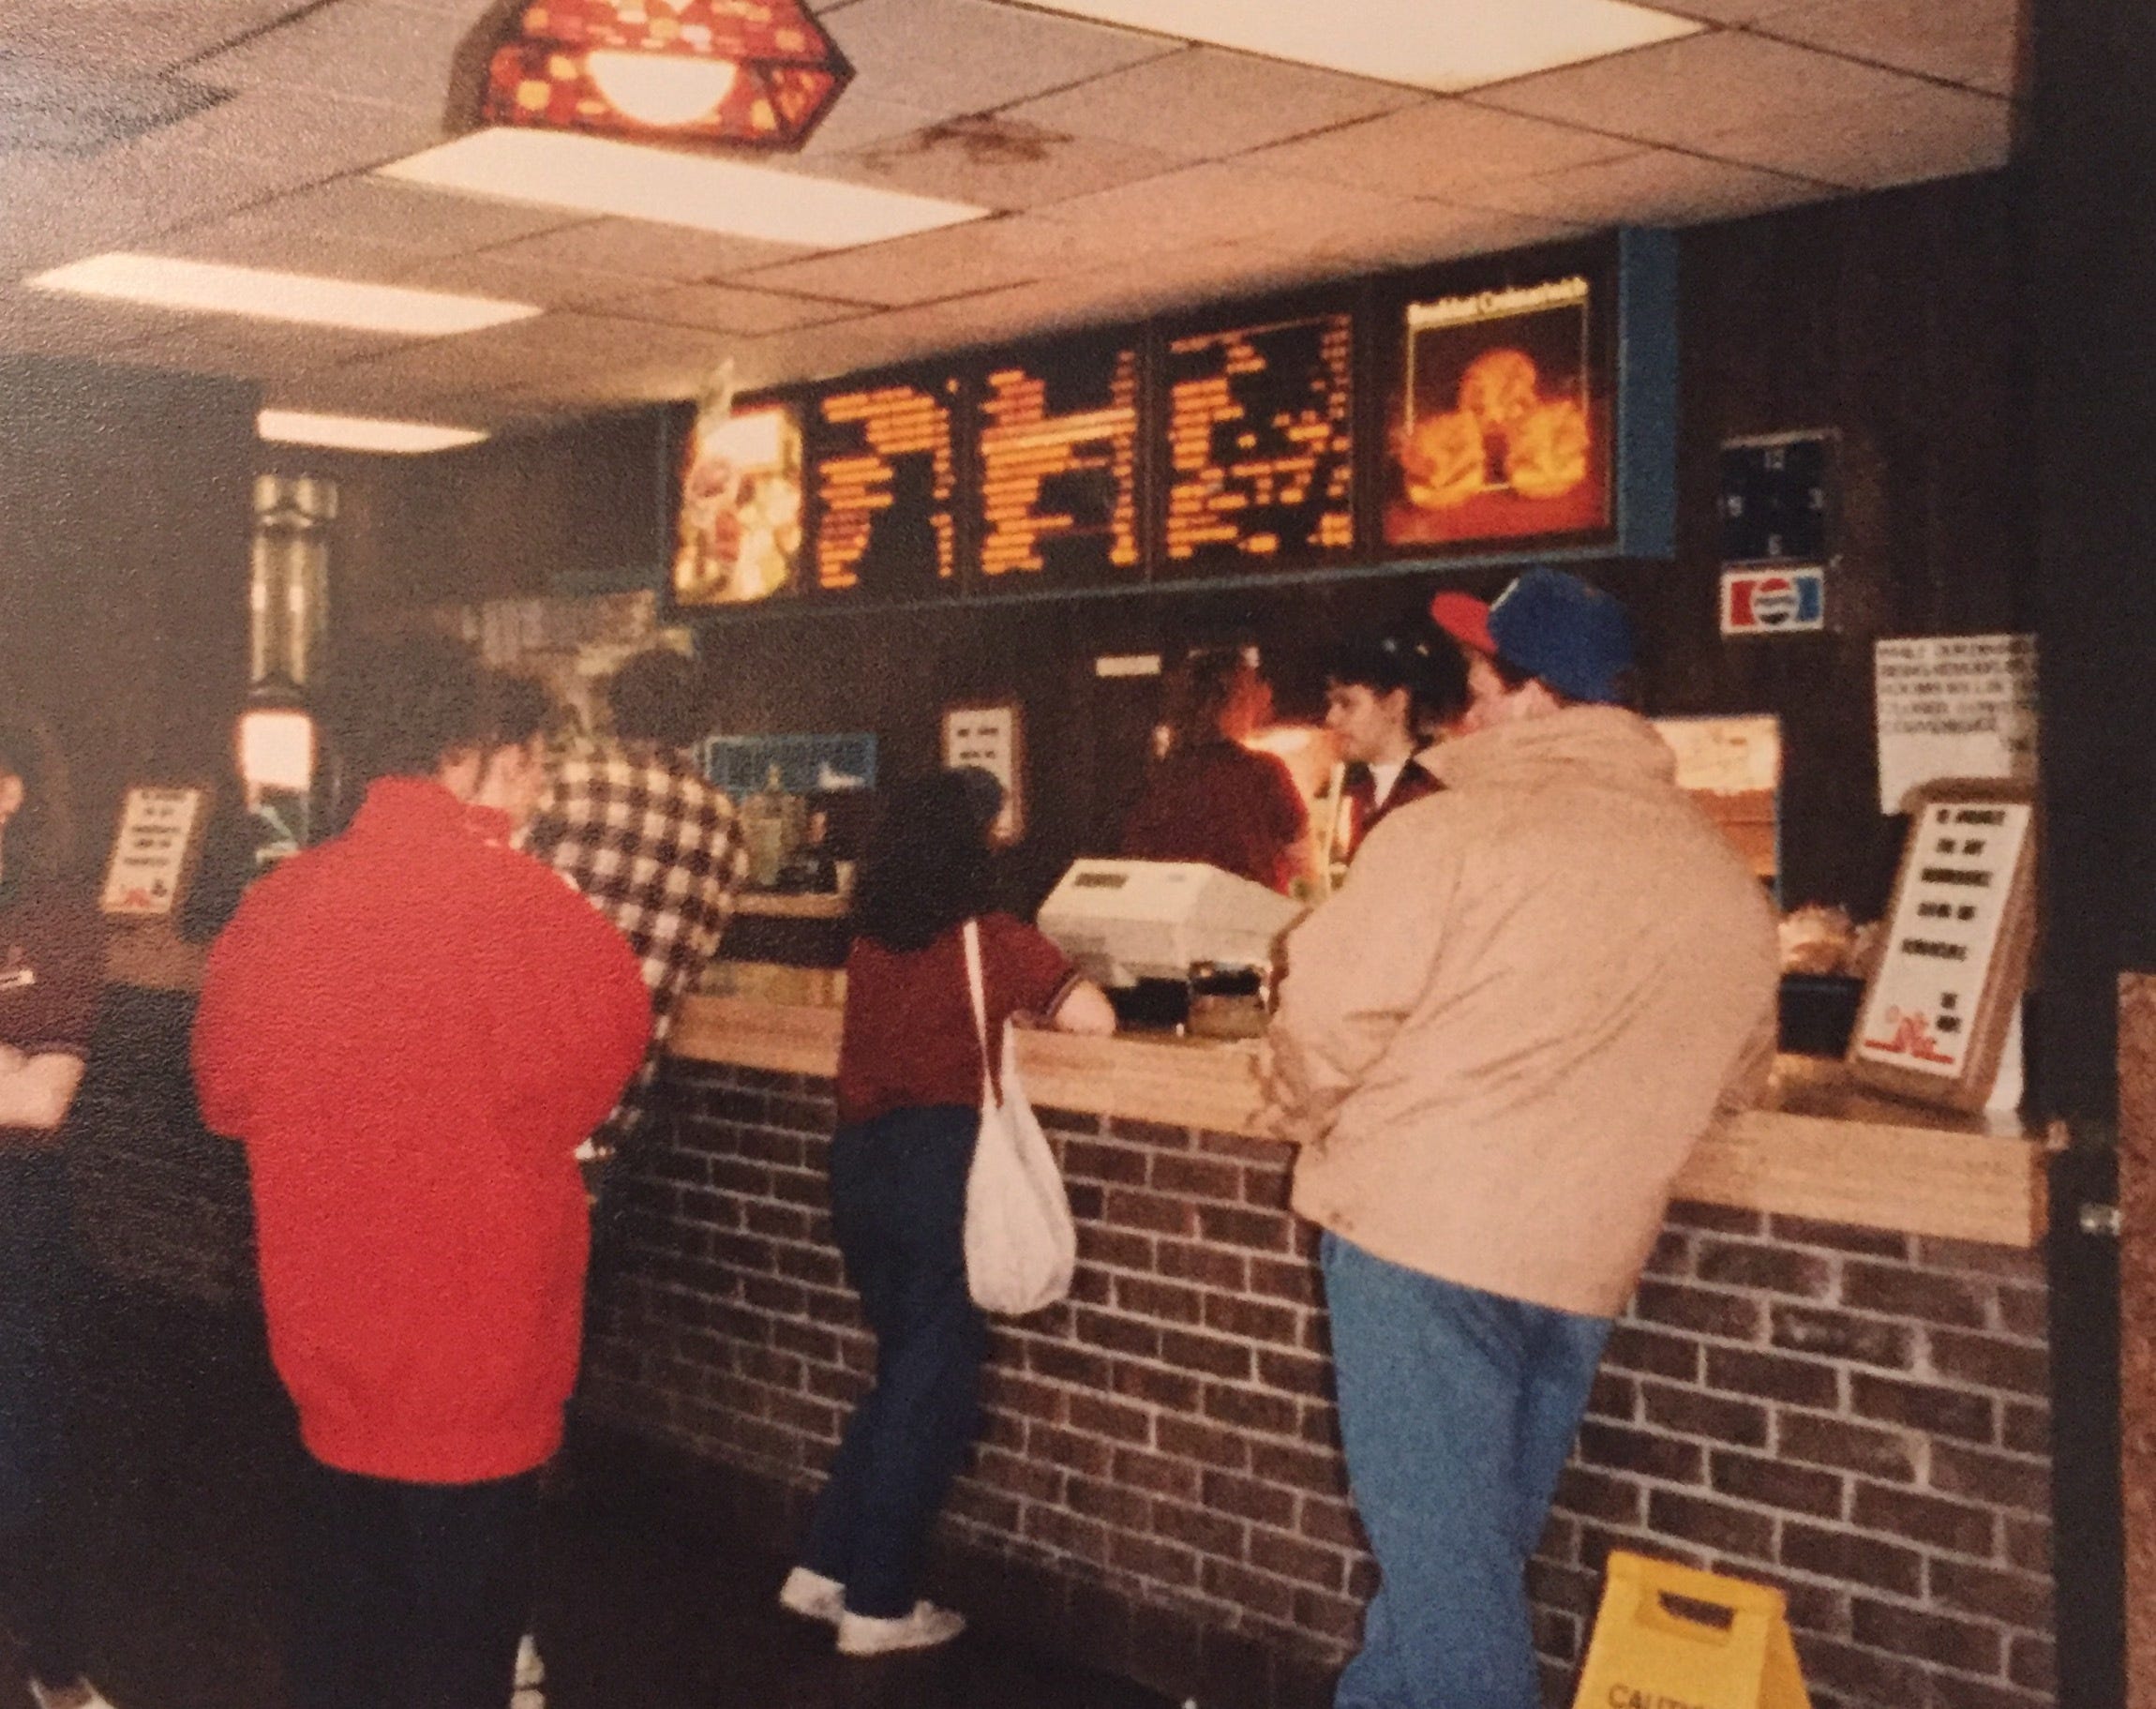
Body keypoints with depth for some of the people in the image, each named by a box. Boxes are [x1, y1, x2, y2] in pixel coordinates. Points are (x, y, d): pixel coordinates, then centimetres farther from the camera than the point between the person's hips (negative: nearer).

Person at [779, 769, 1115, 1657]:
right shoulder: (992, 941, -8)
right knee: (933, 1382, 5)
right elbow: (1095, 1019, -14)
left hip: (859, 1160, 7)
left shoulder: (869, 945, 11)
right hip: (941, 1161, -7)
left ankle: (825, 1569, 21)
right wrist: (1027, 997, 5)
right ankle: (877, 1606, 11)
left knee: (906, 1371, 20)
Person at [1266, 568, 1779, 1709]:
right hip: (1582, 1260, 6)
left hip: (1419, 1228, -6)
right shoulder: (1727, 880, 6)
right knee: (1471, 1543, 17)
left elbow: (1326, 1024, -12)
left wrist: (1314, 1126, 8)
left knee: (1440, 1554, 2)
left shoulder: (1454, 831, -12)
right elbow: (1732, 1073, 17)